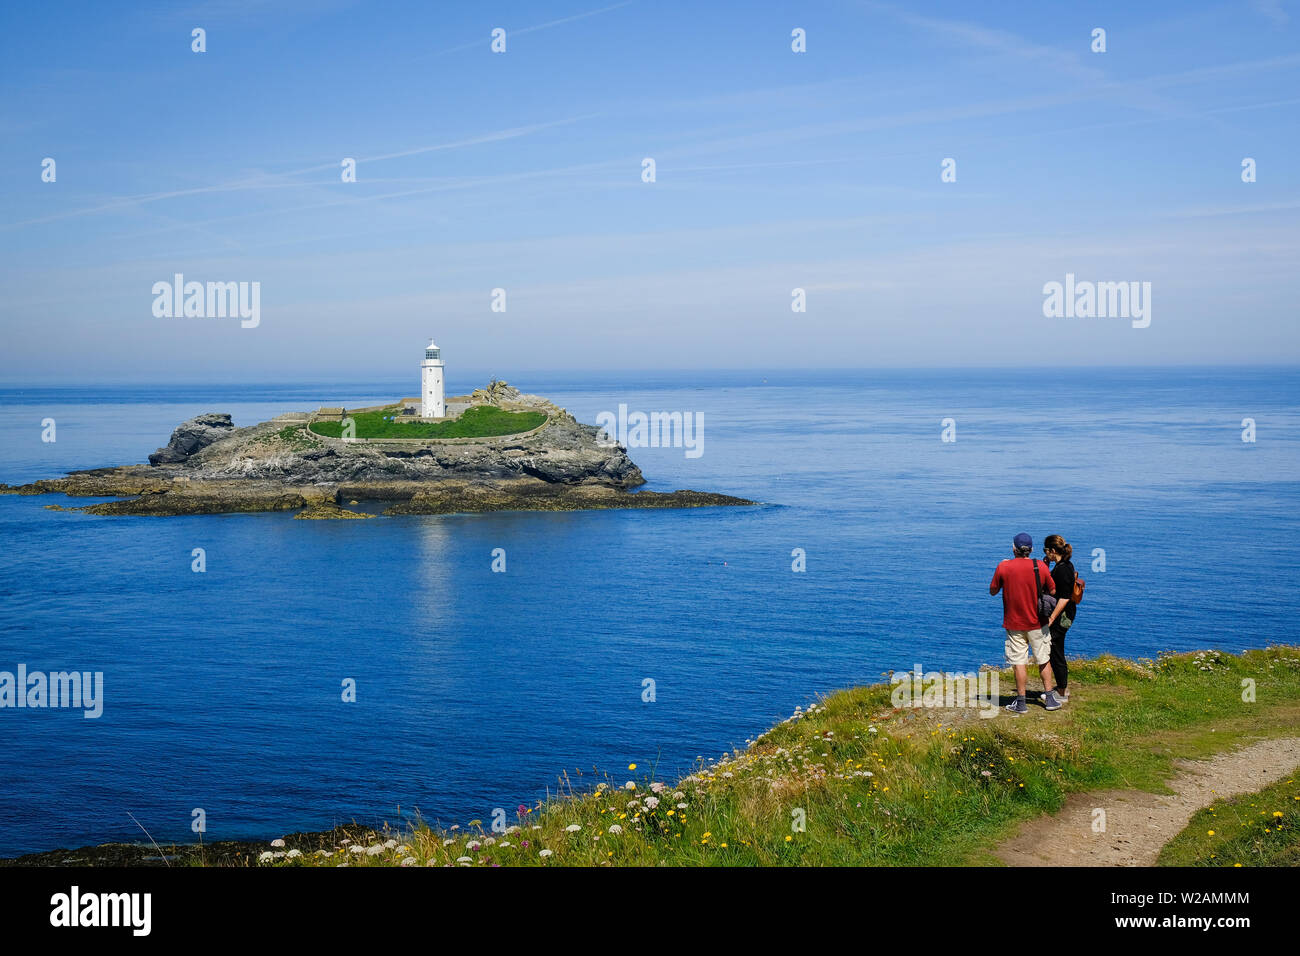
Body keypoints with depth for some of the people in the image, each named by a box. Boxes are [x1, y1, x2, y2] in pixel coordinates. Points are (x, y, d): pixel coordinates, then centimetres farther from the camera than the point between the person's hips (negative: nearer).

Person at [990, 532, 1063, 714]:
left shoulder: (1003, 567, -11)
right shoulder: (1041, 567, -7)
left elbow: (993, 591, 1)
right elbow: (1052, 591, 3)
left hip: (1014, 623, -1)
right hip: (1037, 623, 2)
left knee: (1019, 662, 3)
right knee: (1044, 660, 14)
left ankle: (1021, 703, 6)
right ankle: (1049, 698, 19)